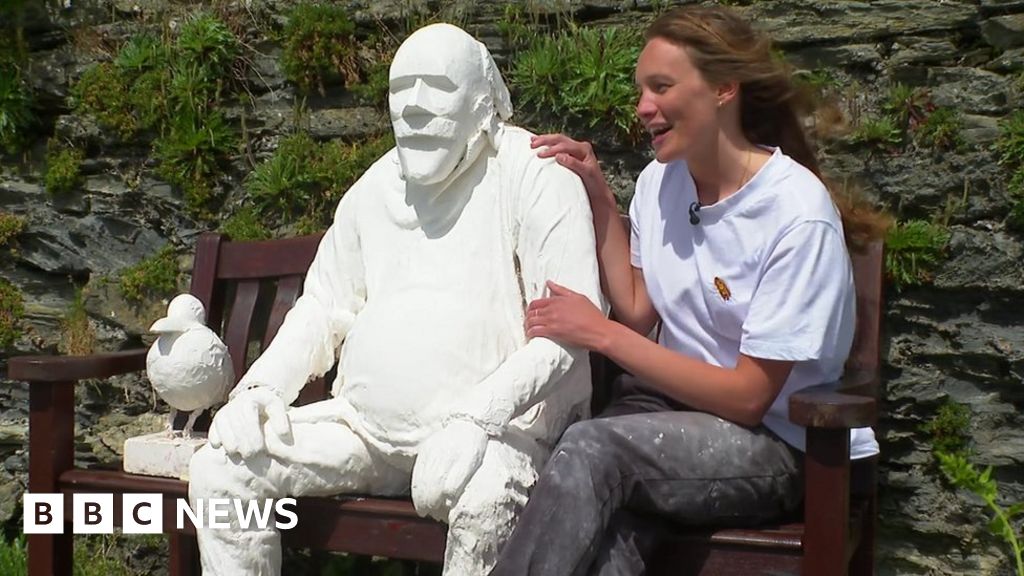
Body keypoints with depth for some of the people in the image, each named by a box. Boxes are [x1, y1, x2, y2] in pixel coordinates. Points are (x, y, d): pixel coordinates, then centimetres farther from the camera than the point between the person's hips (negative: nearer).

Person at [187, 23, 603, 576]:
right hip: (365, 422, 6)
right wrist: (260, 388, 0)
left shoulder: (532, 176, -7)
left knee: (483, 499, -39)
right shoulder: (376, 186, 14)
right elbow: (324, 308, 19)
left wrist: (474, 419, -28)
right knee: (217, 470, -10)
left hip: (491, 430, -6)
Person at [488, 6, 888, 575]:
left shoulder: (797, 216, -17)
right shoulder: (659, 181, 4)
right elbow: (639, 314, 4)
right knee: (610, 527, -31)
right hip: (672, 401, 5)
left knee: (590, 449, -32)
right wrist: (600, 196, 1)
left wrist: (601, 333, -18)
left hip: (773, 441, -4)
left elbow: (749, 397, -17)